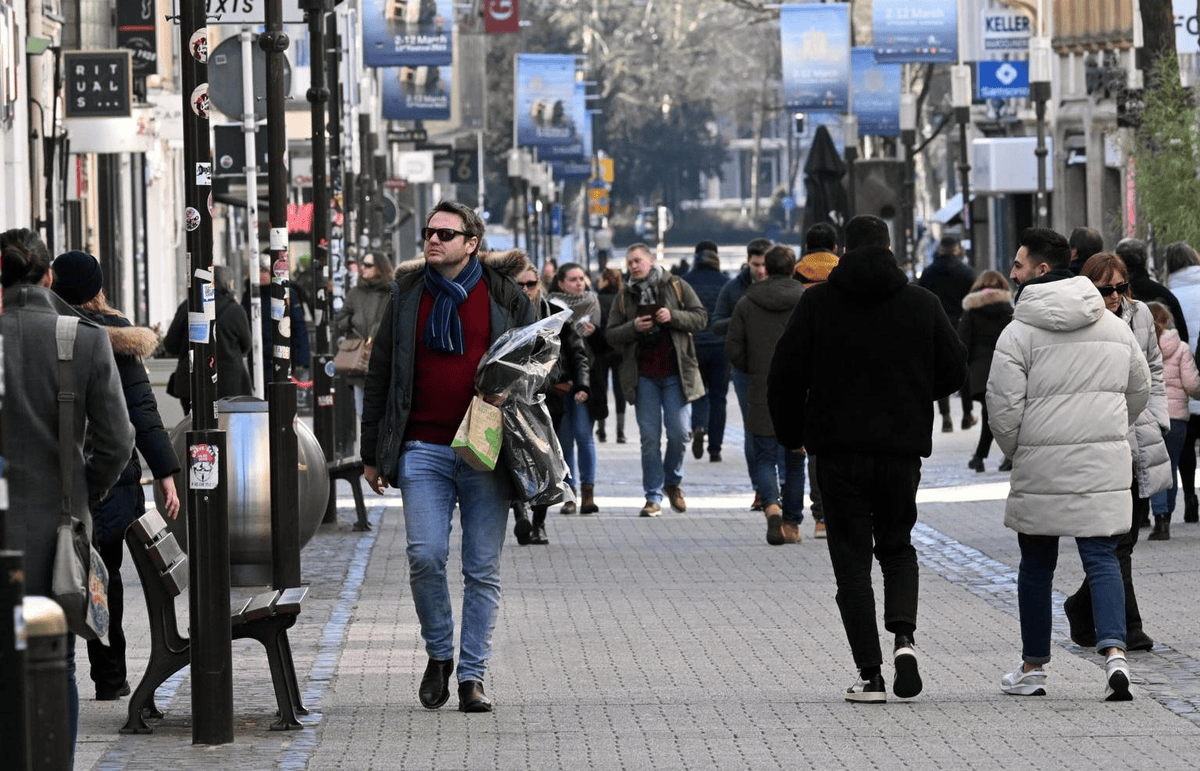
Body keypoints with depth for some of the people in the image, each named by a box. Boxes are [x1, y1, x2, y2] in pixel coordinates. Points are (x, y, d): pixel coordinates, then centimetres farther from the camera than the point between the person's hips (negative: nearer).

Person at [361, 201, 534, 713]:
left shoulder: (507, 300, 6)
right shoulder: (407, 296, 10)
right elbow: (379, 377, 12)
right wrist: (373, 454, 8)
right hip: (423, 450, 1)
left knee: (483, 569, 1)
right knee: (425, 557, -9)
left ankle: (472, 675, 8)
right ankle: (439, 654, 13)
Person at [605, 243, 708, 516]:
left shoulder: (676, 286, 4)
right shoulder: (624, 297, 10)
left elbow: (701, 318, 2)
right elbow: (611, 335, 7)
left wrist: (673, 316, -14)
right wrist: (633, 327, -11)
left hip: (674, 373, -1)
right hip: (643, 376, 1)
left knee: (678, 433, -2)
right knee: (649, 437, 0)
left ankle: (673, 482, 23)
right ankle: (653, 496, 4)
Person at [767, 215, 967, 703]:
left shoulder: (818, 302, -3)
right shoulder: (922, 303, 2)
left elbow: (785, 375, -2)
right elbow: (954, 371, 5)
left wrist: (791, 435, 12)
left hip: (839, 448, -1)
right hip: (903, 448, 2)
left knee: (852, 557, 5)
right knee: (897, 547, 18)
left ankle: (870, 675, -2)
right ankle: (903, 635, -9)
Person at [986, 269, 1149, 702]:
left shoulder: (1019, 333, -7)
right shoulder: (1115, 328, 8)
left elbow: (1003, 406, -10)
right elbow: (1139, 390, 18)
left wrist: (1016, 450, 9)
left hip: (1041, 467, -3)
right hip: (1105, 465, 3)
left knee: (1036, 565, 11)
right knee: (1102, 559, 2)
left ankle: (1033, 669, 19)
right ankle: (1114, 652, -18)